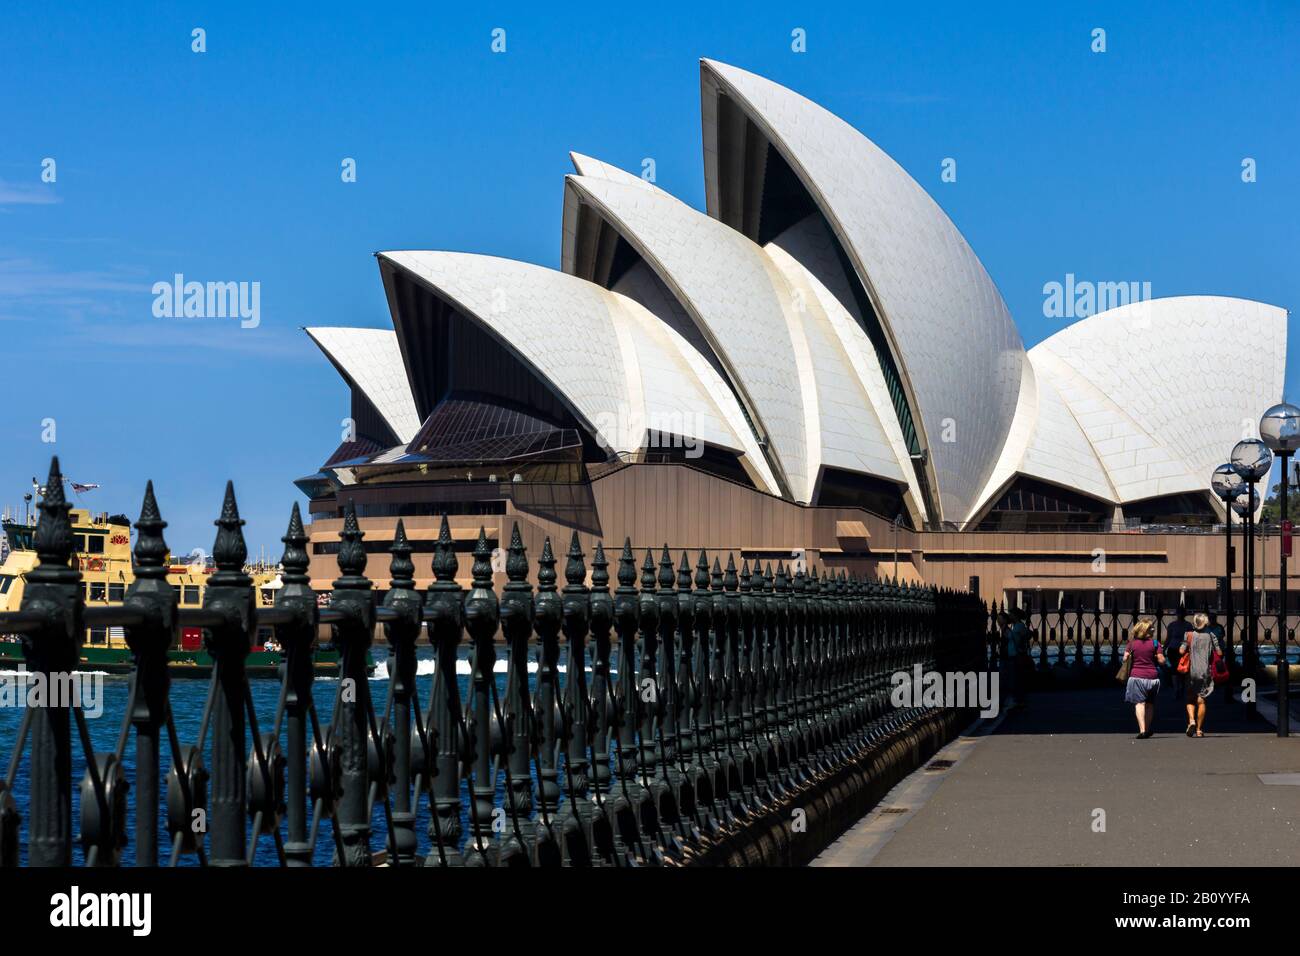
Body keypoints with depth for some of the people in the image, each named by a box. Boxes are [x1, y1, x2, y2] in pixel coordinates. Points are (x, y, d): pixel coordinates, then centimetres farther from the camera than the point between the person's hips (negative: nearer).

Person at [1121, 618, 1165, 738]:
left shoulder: (1132, 643, 0)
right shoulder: (1154, 643, -5)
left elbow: (1125, 658, 0)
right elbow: (1161, 660, -8)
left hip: (1136, 676, -1)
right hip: (1152, 676, 1)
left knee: (1139, 703, -5)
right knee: (1150, 703, 17)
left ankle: (1142, 730, -18)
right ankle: (1148, 729, 24)